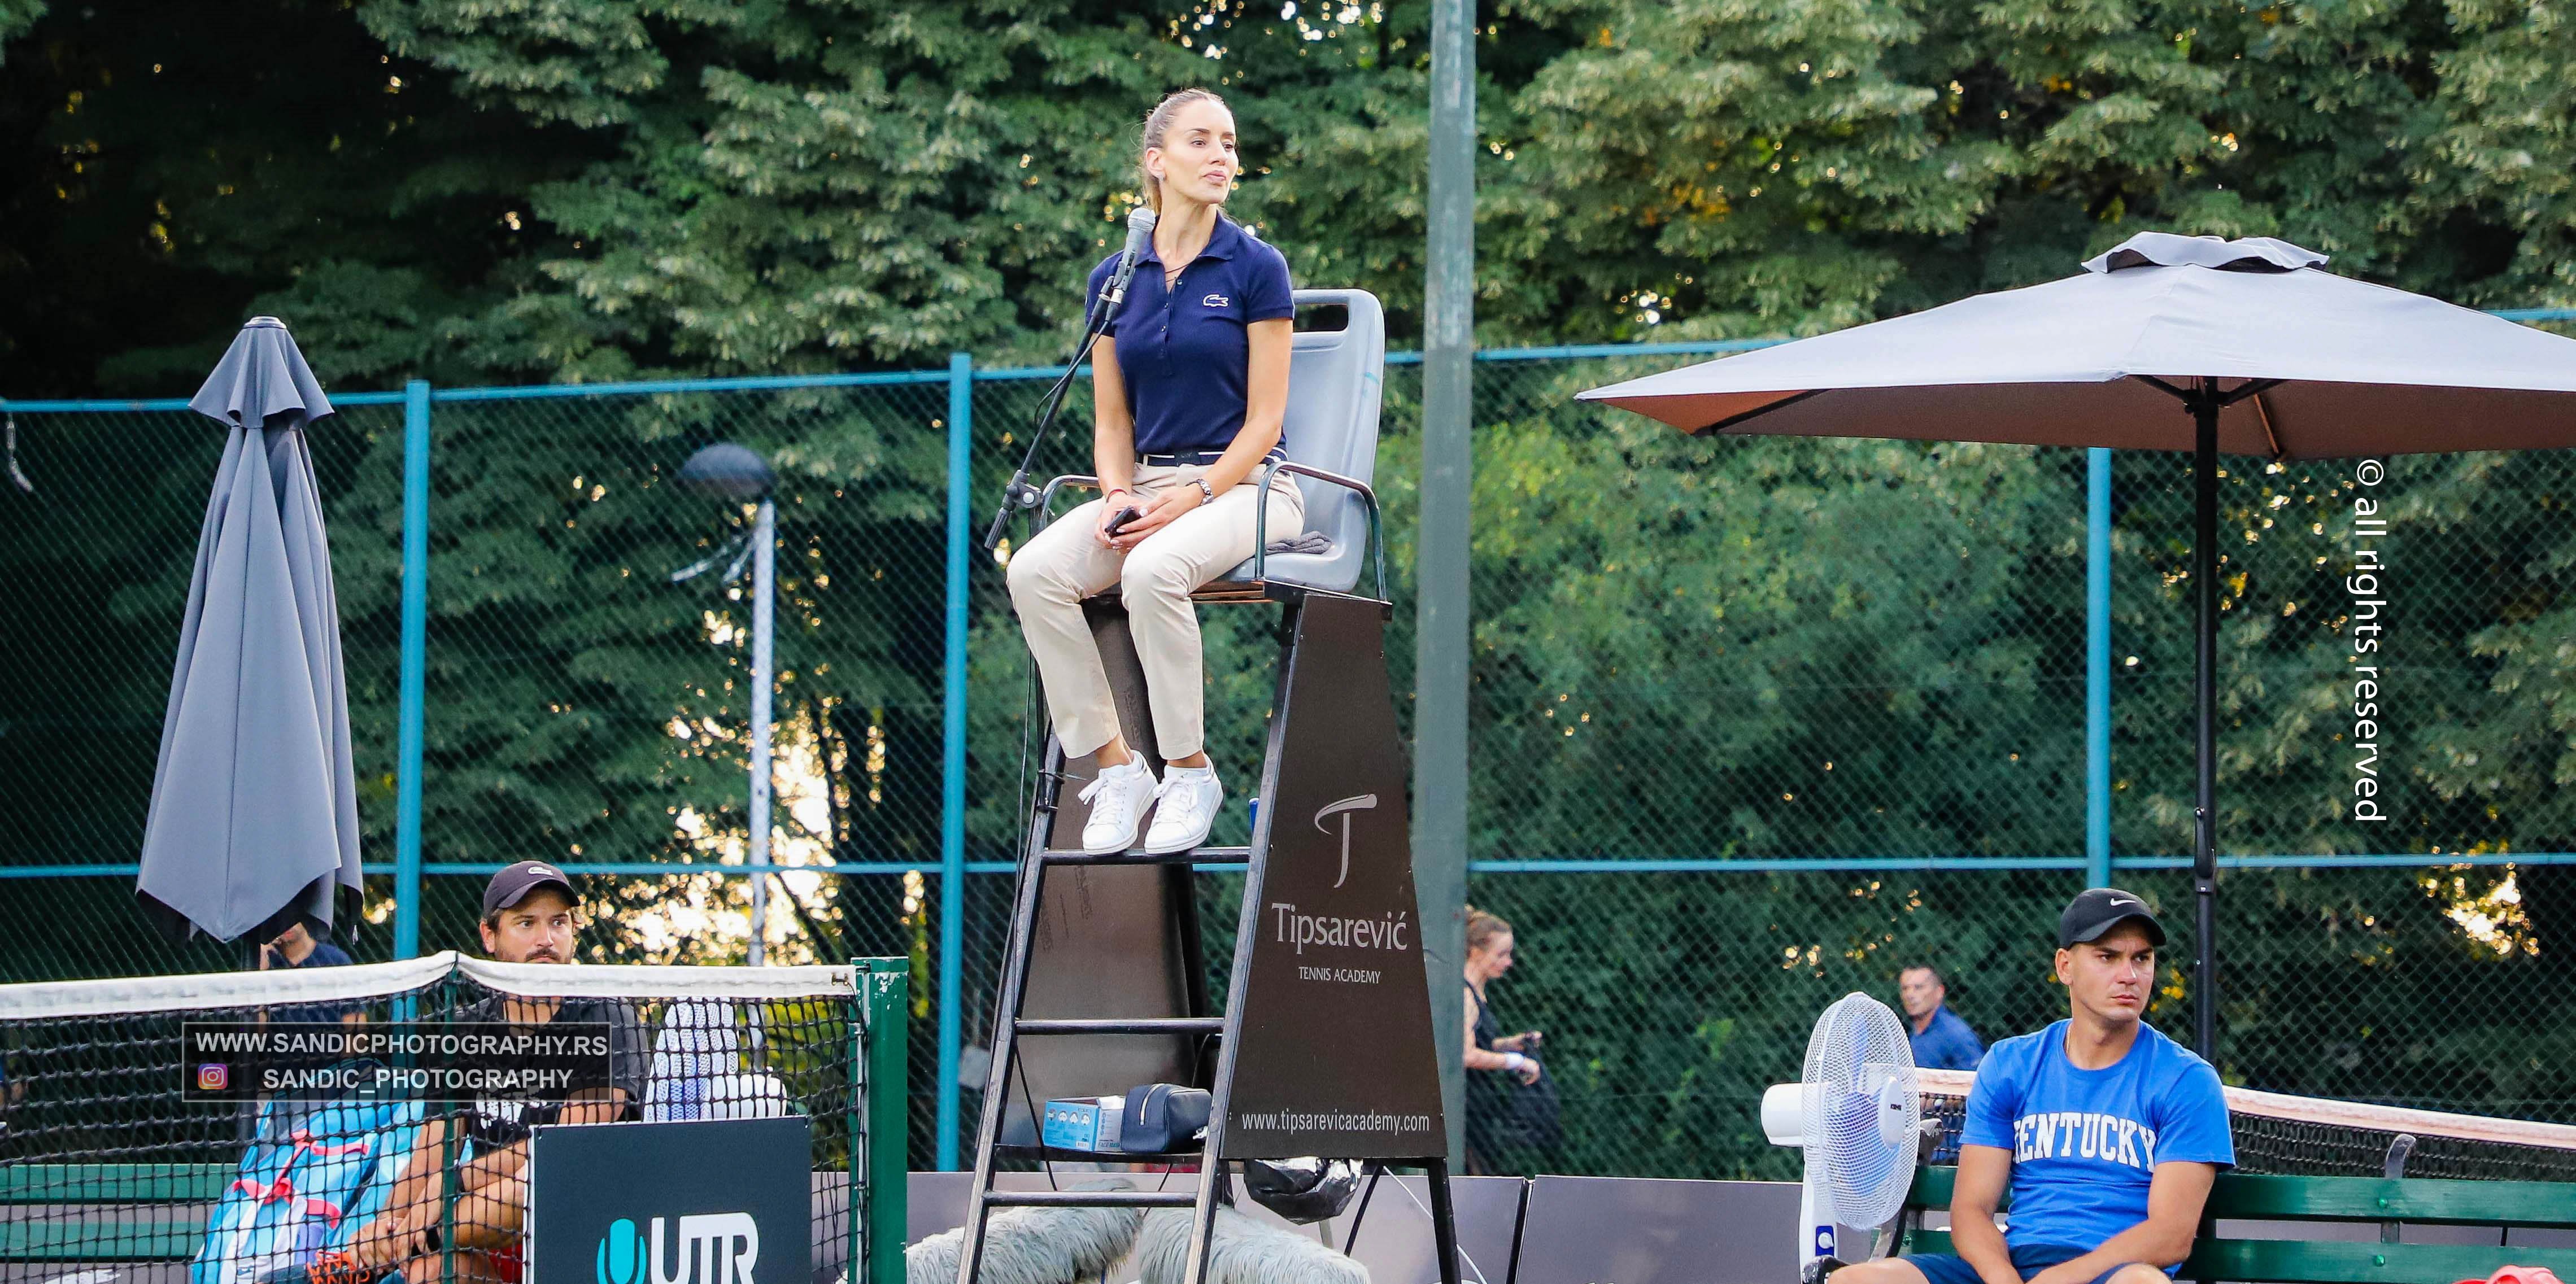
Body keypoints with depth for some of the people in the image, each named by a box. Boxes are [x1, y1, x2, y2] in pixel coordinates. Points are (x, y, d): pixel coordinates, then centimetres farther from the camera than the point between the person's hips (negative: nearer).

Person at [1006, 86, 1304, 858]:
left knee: (1153, 570, -36)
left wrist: (1192, 499, -17)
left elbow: (1263, 421, -5)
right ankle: (1114, 768, -18)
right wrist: (1118, 496, -7)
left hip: (1243, 486, -5)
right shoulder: (1115, 280, 11)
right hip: (1147, 485, 5)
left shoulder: (1255, 269, -2)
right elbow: (1111, 420, 13)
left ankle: (1190, 772, -21)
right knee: (1036, 571, -24)